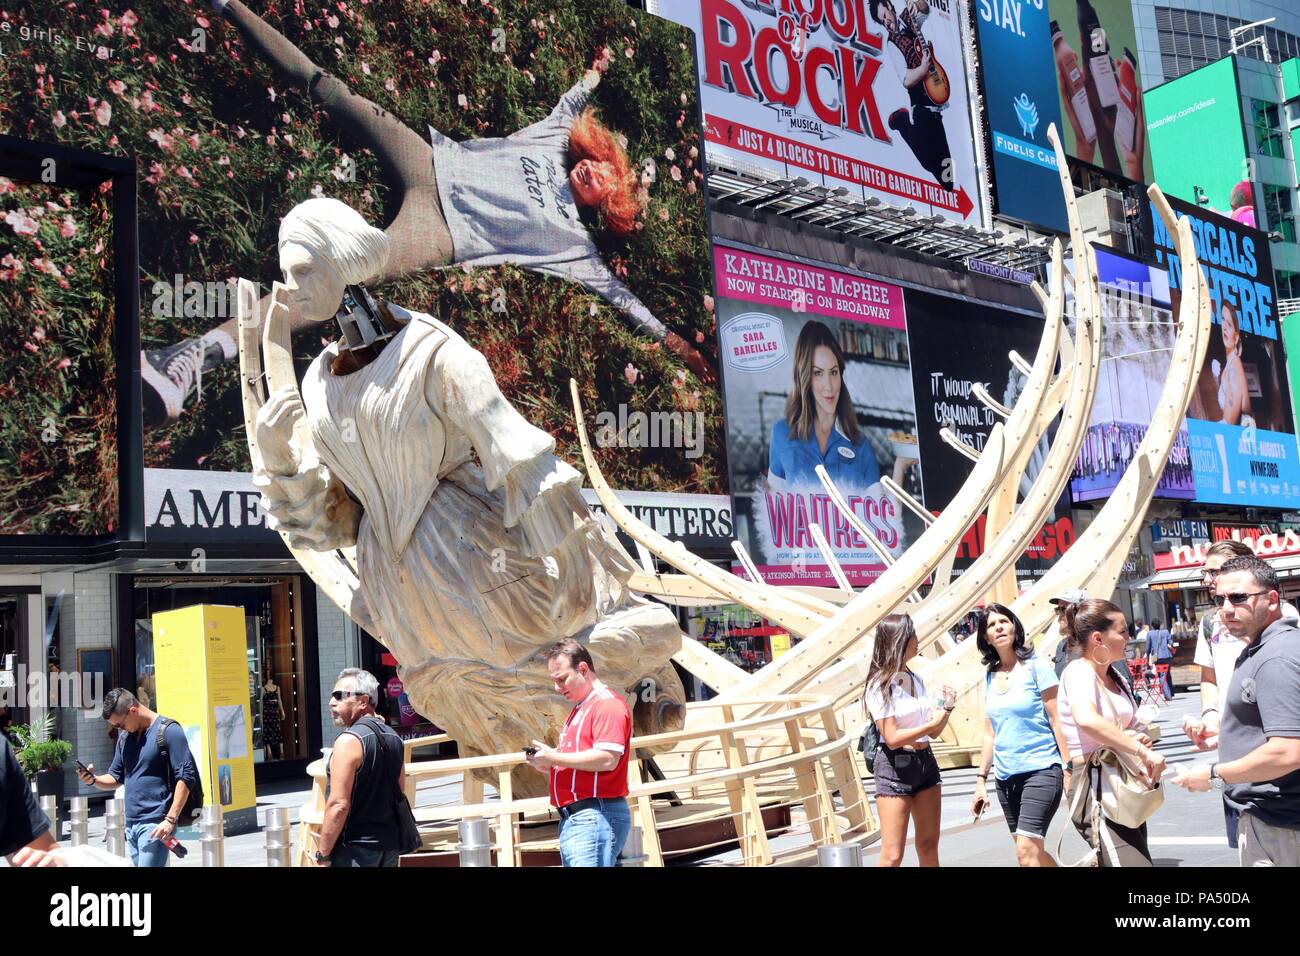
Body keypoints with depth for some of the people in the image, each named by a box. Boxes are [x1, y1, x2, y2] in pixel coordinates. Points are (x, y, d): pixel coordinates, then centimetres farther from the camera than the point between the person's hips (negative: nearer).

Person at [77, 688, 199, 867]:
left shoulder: (168, 731, -7)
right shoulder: (125, 737, 15)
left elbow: (186, 777, -11)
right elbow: (116, 777, 22)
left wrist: (171, 819, -17)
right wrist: (93, 780, 0)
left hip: (155, 824, -7)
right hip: (131, 824, 7)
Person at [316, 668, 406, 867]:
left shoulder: (349, 741, -15)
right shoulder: (393, 737, 10)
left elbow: (339, 805, -20)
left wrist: (322, 855, -15)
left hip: (354, 850, -8)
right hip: (390, 846, 8)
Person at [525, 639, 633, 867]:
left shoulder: (608, 703, -6)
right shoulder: (579, 709, 24)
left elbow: (607, 759, -19)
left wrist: (554, 757, -13)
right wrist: (547, 766, 8)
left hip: (594, 816, -10)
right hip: (572, 819, 10)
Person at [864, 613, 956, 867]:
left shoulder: (916, 680, 11)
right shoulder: (880, 685, -11)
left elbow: (933, 732, 13)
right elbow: (892, 738, -17)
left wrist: (947, 708, -2)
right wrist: (932, 723, -16)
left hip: (925, 761, 7)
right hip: (895, 766, -7)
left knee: (929, 848, 10)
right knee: (892, 856, -7)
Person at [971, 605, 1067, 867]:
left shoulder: (1035, 667, -5)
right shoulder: (990, 678, 10)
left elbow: (1057, 721, -6)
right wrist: (981, 780, 12)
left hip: (1040, 770, -6)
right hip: (1006, 776, 6)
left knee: (1026, 851, -17)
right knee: (1035, 852, 11)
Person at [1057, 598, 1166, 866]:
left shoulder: (1115, 678, 14)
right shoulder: (1079, 671, -13)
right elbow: (1086, 719, -34)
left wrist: (1140, 740, 2)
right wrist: (1142, 751, -33)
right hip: (1095, 784, -9)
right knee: (1134, 862, -18)